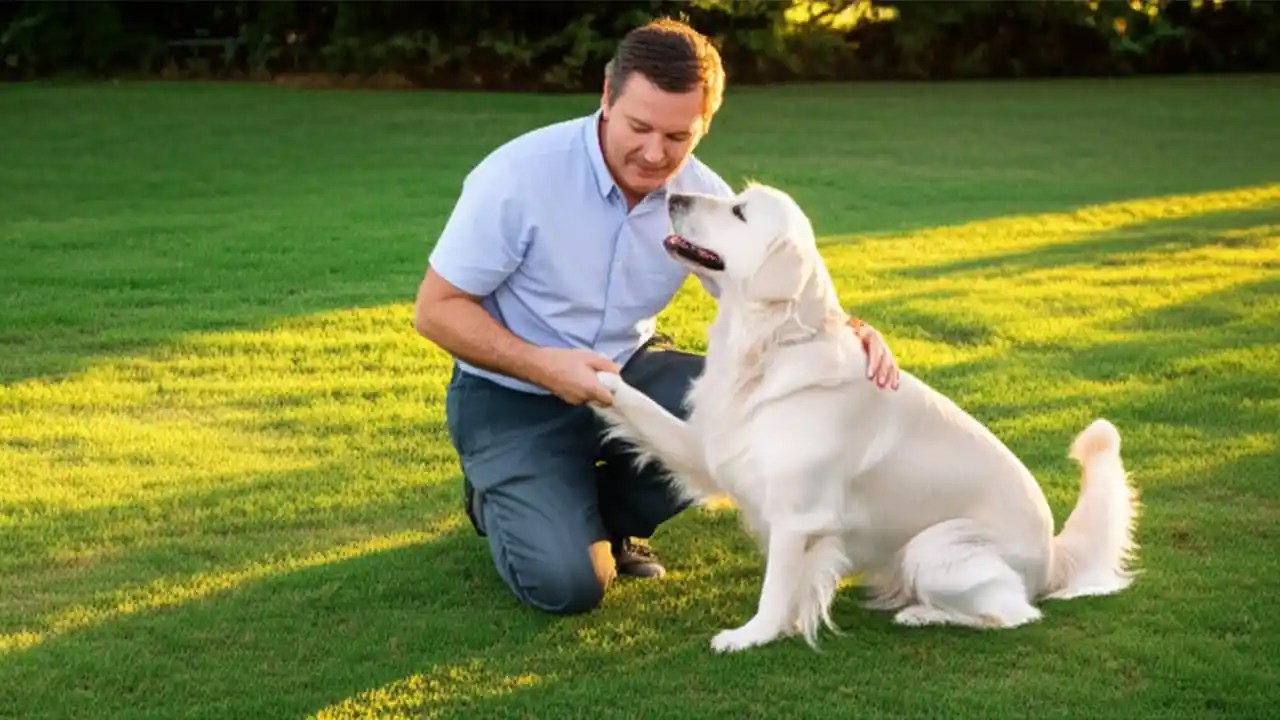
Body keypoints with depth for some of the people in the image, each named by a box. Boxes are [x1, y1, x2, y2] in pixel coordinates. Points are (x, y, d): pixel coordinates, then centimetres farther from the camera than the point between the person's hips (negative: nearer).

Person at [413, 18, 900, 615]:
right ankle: (501, 497, 14)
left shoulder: (702, 194, -9)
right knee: (567, 582, -22)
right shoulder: (519, 175, -23)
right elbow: (436, 309, -17)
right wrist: (542, 365, -31)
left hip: (626, 372, 5)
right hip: (513, 399, -5)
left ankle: (606, 513, 4)